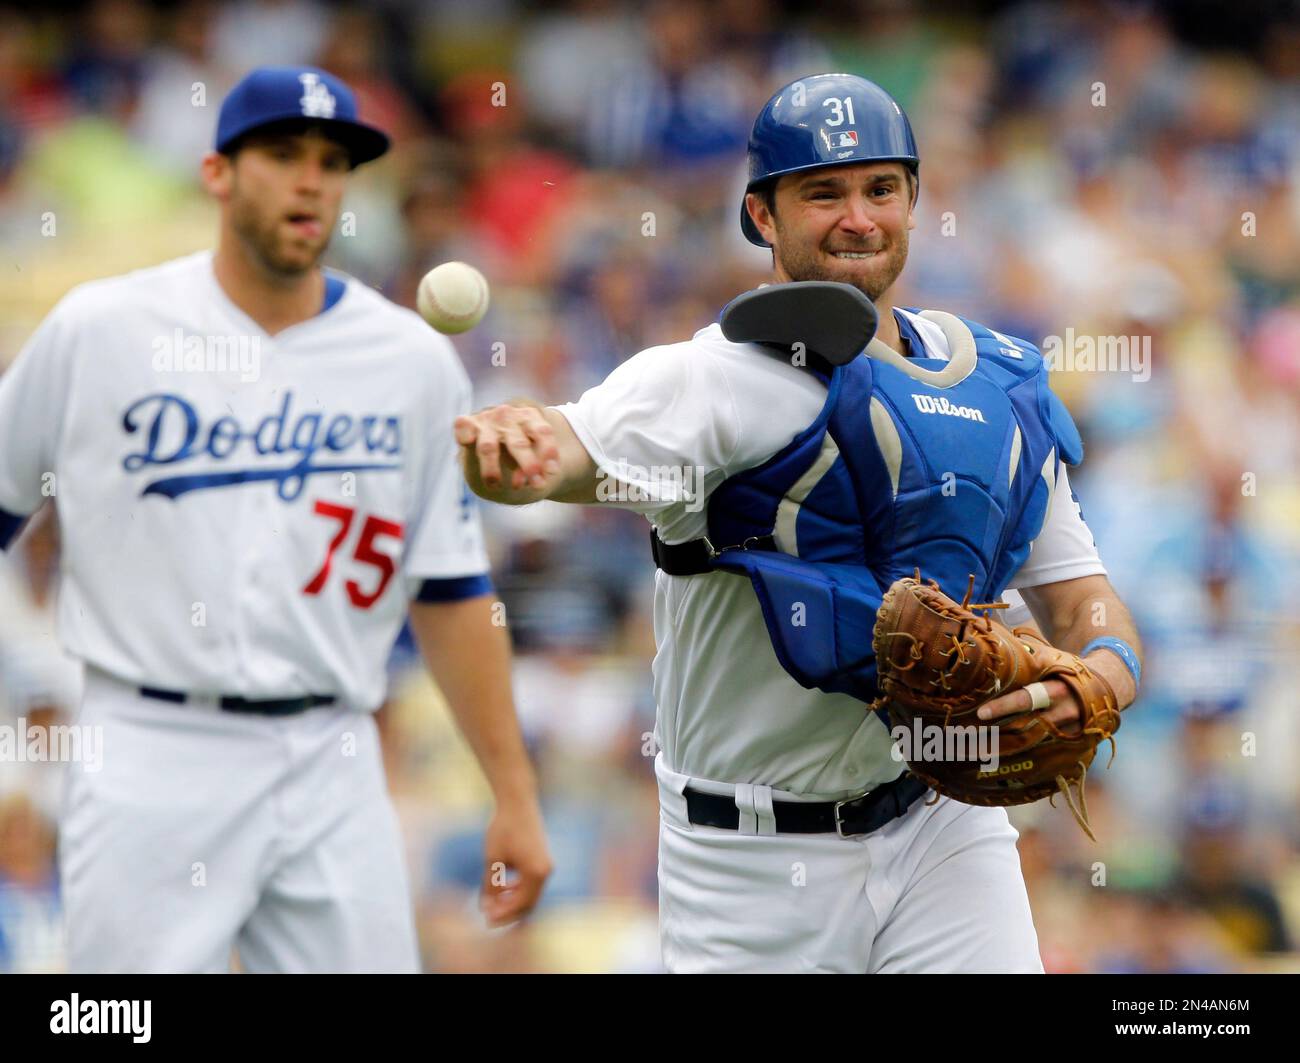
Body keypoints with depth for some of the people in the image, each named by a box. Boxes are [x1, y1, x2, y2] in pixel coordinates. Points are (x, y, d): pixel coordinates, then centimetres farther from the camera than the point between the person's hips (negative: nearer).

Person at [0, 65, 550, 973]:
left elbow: (451, 592, 9)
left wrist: (515, 795, 6)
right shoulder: (99, 332, 1)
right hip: (152, 763, -2)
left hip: (332, 771, 2)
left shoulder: (415, 362, 6)